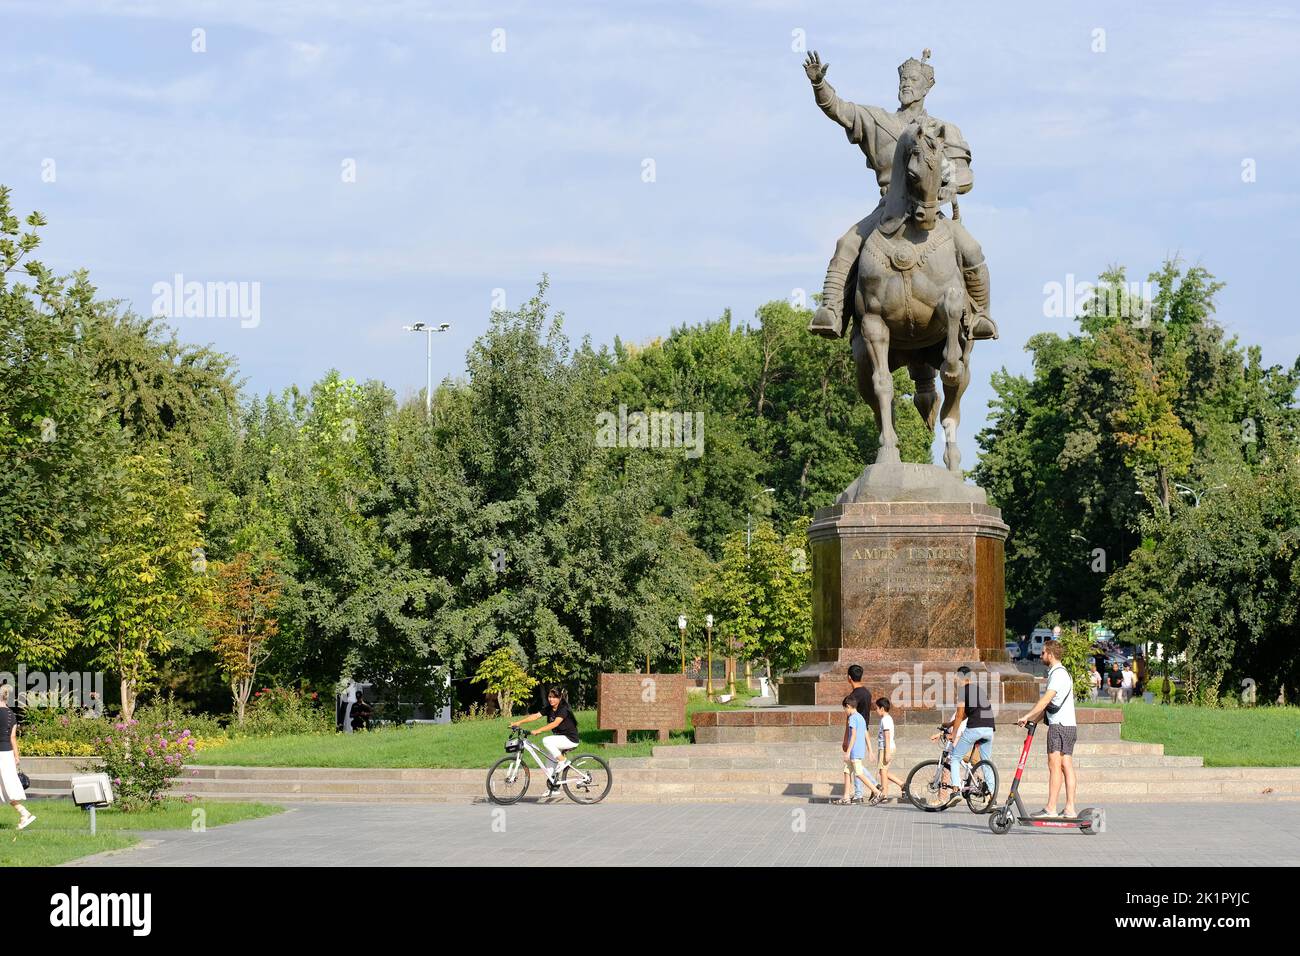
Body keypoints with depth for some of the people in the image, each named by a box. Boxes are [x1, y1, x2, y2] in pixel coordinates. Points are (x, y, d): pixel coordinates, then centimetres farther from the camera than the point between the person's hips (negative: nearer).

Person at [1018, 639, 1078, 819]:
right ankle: (1070, 809, 4)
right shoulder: (1061, 673, 21)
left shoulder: (1058, 674, -12)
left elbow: (1046, 699, -22)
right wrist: (1033, 720, 18)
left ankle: (1050, 809, -16)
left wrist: (1027, 716, -23)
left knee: (1054, 765, -12)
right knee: (1067, 767, 6)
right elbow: (1048, 703, 22)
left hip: (1059, 725, -10)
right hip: (1069, 725, 10)